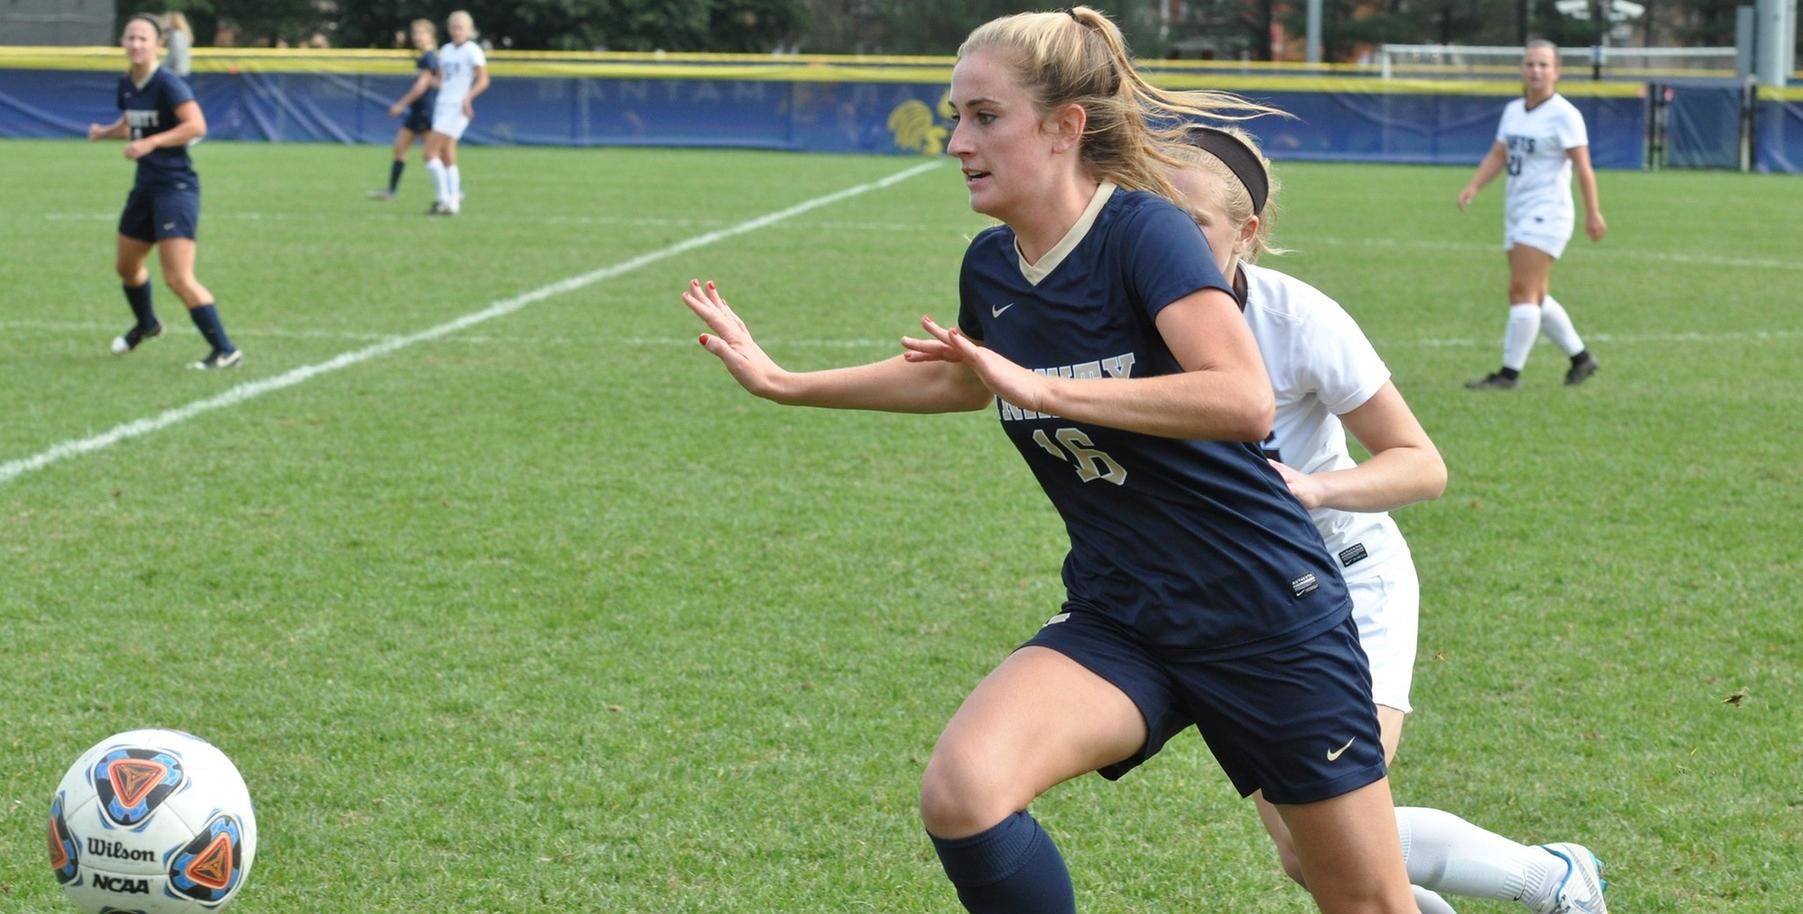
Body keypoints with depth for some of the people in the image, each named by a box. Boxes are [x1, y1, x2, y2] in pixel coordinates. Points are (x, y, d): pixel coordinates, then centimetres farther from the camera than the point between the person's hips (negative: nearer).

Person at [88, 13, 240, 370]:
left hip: (176, 187, -9)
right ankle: (146, 325, 53)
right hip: (146, 187, 9)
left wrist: (150, 142, -32)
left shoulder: (167, 84, -17)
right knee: (126, 266, 25)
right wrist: (105, 132, 5)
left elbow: (196, 126, -28)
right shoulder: (126, 85, 7)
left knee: (178, 278, -18)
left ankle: (226, 351, -14)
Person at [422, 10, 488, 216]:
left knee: (431, 153, -14)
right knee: (447, 158, 7)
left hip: (457, 108, -8)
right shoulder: (445, 51, 16)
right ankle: (454, 202, 10)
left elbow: (483, 80, -13)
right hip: (442, 106, 8)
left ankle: (444, 200, -10)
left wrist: (467, 98, -24)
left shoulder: (472, 51, -7)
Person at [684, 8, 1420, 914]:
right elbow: (960, 378, 25)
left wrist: (1043, 388, -35)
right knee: (961, 788, -24)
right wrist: (783, 381, 23)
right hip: (1120, 622, 5)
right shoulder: (990, 267, 1)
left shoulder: (1143, 231, -19)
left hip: (1266, 619, -5)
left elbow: (1245, 399, -35)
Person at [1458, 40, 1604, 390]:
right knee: (1534, 296, 12)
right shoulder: (1513, 111, 13)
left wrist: (1593, 214, -16)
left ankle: (1510, 372, -11)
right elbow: (1497, 155, 13)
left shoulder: (1564, 114, -9)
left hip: (1547, 214, -8)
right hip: (1517, 213, 8)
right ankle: (1580, 358, 25)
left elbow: (1583, 167, -12)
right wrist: (1473, 187, -3)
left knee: (1523, 292, -13)